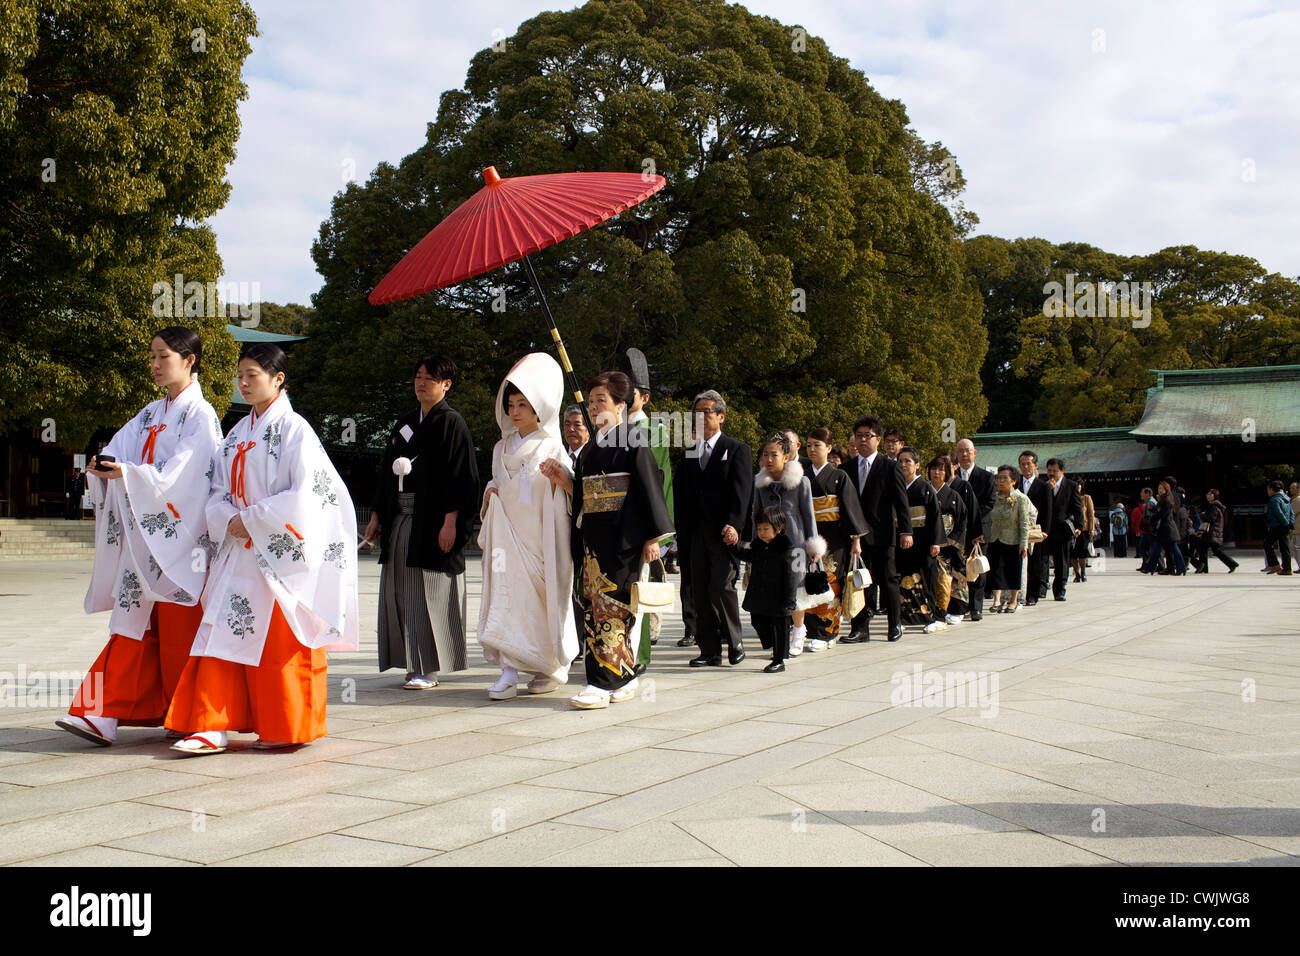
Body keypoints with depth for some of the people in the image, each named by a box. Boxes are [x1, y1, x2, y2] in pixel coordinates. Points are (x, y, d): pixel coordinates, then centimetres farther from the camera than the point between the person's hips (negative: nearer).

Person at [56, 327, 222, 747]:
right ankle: (103, 715, 1)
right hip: (144, 535, 7)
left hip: (180, 537, -7)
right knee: (134, 622, 3)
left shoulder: (200, 415, -6)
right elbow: (121, 451, 9)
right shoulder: (151, 414, 17)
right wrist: (104, 468, -13)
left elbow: (179, 476, -17)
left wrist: (127, 473, -26)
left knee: (179, 631, -1)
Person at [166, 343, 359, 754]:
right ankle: (214, 726, 1)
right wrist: (229, 521, -6)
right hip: (240, 551, 7)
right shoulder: (238, 432, 14)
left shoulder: (294, 429, -8)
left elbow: (304, 496, -15)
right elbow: (220, 491, 14)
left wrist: (252, 520, -13)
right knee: (225, 633, 0)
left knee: (281, 642, 1)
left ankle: (284, 729, 13)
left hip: (281, 553, -6)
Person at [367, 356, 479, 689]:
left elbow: (461, 475, -12)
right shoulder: (404, 425, 18)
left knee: (428, 594, -5)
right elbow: (387, 473, 20)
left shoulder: (451, 423, -5)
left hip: (432, 521, -8)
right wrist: (377, 515, 15)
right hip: (400, 519, 8)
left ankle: (429, 668, 1)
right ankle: (414, 663, 14)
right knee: (400, 593, 7)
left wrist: (450, 521, -20)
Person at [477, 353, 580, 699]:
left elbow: (579, 492, -7)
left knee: (545, 597, 1)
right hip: (509, 533, 4)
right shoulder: (502, 448, 14)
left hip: (541, 535, -4)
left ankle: (552, 667, 17)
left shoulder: (552, 448, -2)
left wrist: (561, 479, -27)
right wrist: (490, 494, 3)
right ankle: (510, 670, -7)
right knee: (507, 590, -7)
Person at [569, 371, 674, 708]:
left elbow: (649, 488, -9)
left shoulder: (633, 443, -3)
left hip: (622, 539, -7)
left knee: (611, 605, -11)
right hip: (592, 539, 7)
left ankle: (603, 682, -11)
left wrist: (652, 536, -13)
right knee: (595, 605, 5)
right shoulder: (590, 450, 18)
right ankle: (624, 678, 14)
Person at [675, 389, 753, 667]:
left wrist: (734, 525, -18)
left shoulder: (737, 450, 5)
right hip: (695, 532, 5)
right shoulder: (688, 452, 18)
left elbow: (742, 491, -6)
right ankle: (710, 651, 9)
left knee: (721, 586, -13)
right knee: (700, 592, 3)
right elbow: (679, 493, 14)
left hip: (723, 532, -4)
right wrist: (681, 530, 3)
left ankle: (734, 642, 6)